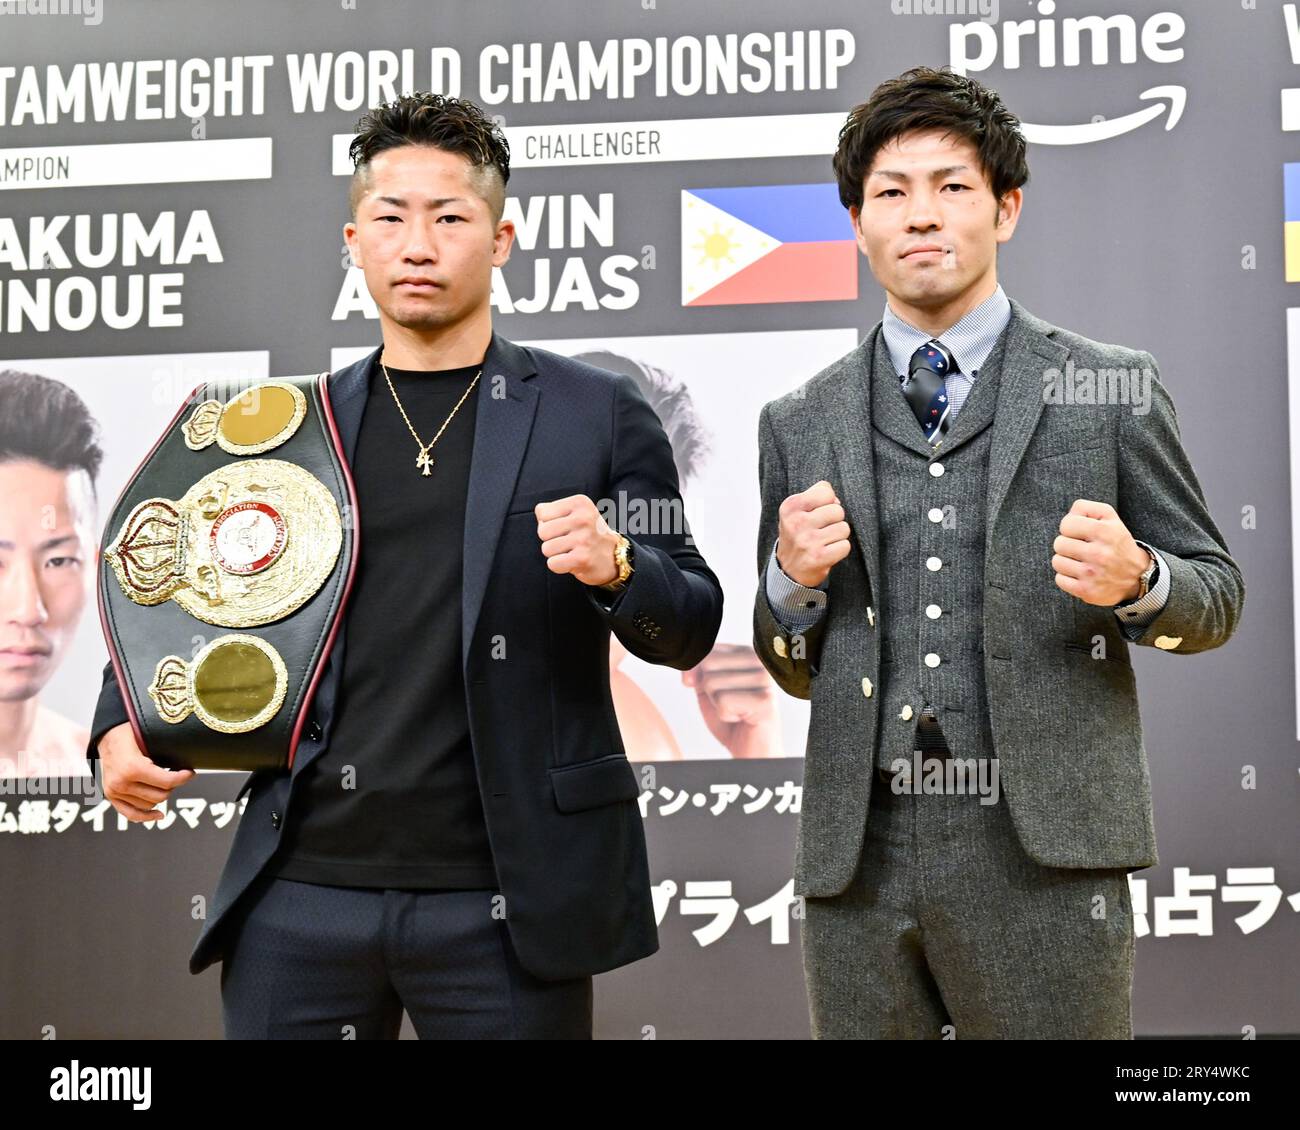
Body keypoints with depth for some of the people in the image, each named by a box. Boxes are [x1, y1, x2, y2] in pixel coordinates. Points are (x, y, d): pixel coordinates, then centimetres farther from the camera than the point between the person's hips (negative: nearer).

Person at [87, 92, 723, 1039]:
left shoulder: (597, 415, 4)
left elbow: (691, 629, 3)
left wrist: (615, 567, -17)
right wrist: (126, 728, -1)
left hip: (507, 904, -2)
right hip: (303, 891, 2)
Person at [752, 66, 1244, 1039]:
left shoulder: (1111, 390, 5)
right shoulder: (800, 426, 12)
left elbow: (1216, 595, 8)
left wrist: (1135, 581, -13)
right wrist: (792, 580, -4)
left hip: (1042, 857, -2)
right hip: (858, 859, 3)